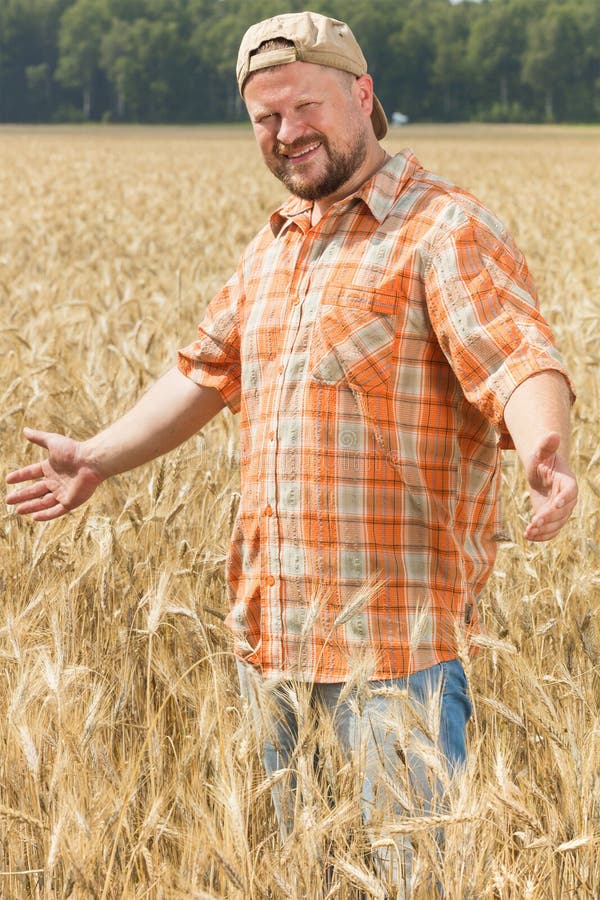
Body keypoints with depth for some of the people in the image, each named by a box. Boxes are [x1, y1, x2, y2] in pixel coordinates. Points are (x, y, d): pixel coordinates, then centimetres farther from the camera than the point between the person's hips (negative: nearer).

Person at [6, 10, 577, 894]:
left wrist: (547, 456, -41)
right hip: (271, 622, 8)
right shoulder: (275, 244, 18)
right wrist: (99, 458, 24)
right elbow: (206, 372, 28)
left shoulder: (446, 230, -8)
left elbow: (522, 362, -22)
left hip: (396, 622, -8)